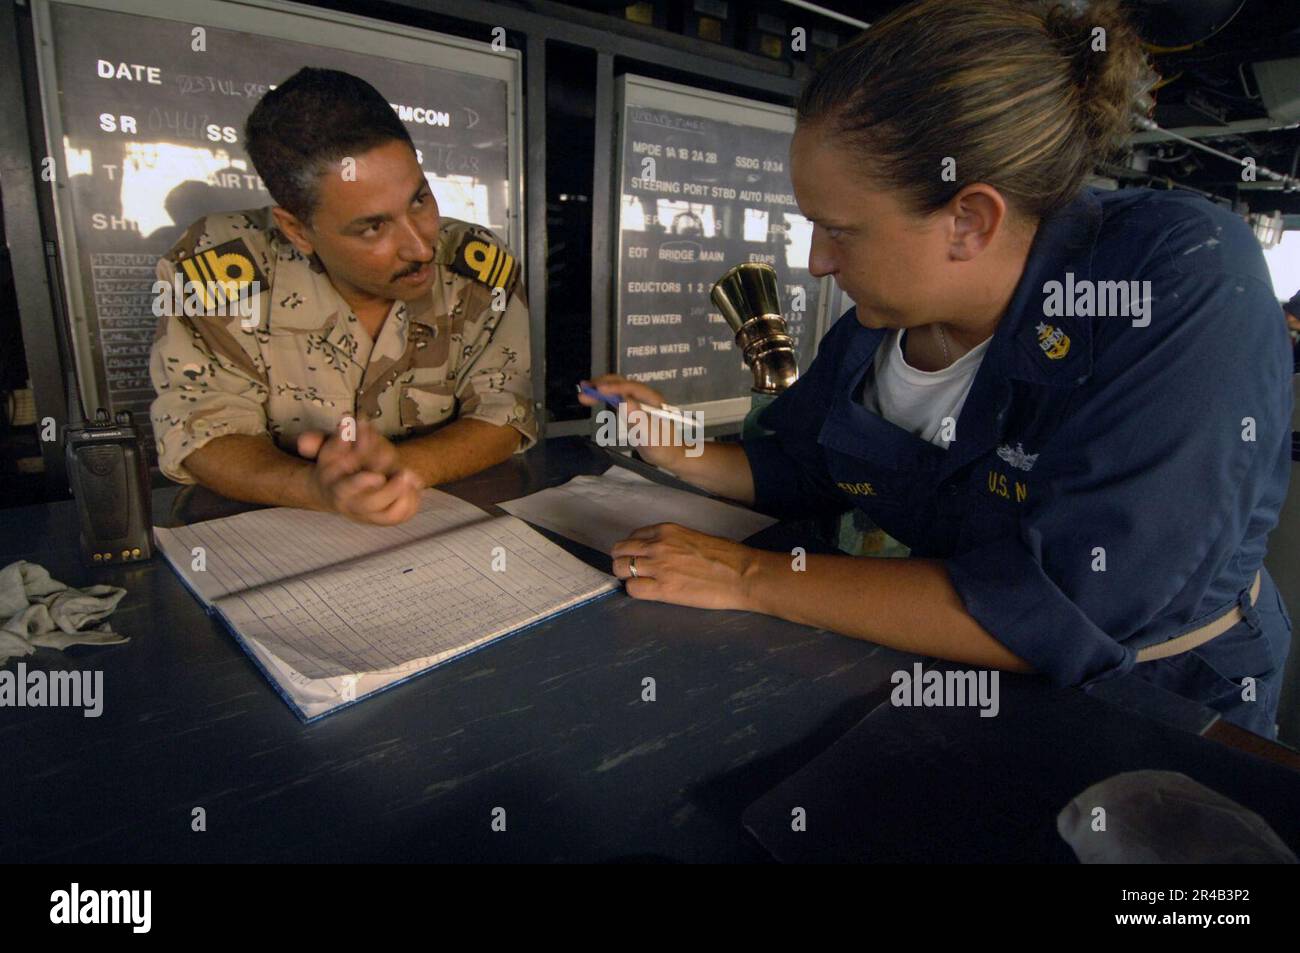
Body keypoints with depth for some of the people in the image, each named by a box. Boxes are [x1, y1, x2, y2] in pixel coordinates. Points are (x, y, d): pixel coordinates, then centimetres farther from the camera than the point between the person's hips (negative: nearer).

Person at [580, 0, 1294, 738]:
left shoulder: (1186, 284, -24)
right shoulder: (876, 319, -7)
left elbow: (1065, 614, -31)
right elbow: (801, 474, 10)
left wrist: (752, 577, -27)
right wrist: (681, 454, -5)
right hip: (952, 689, 5)